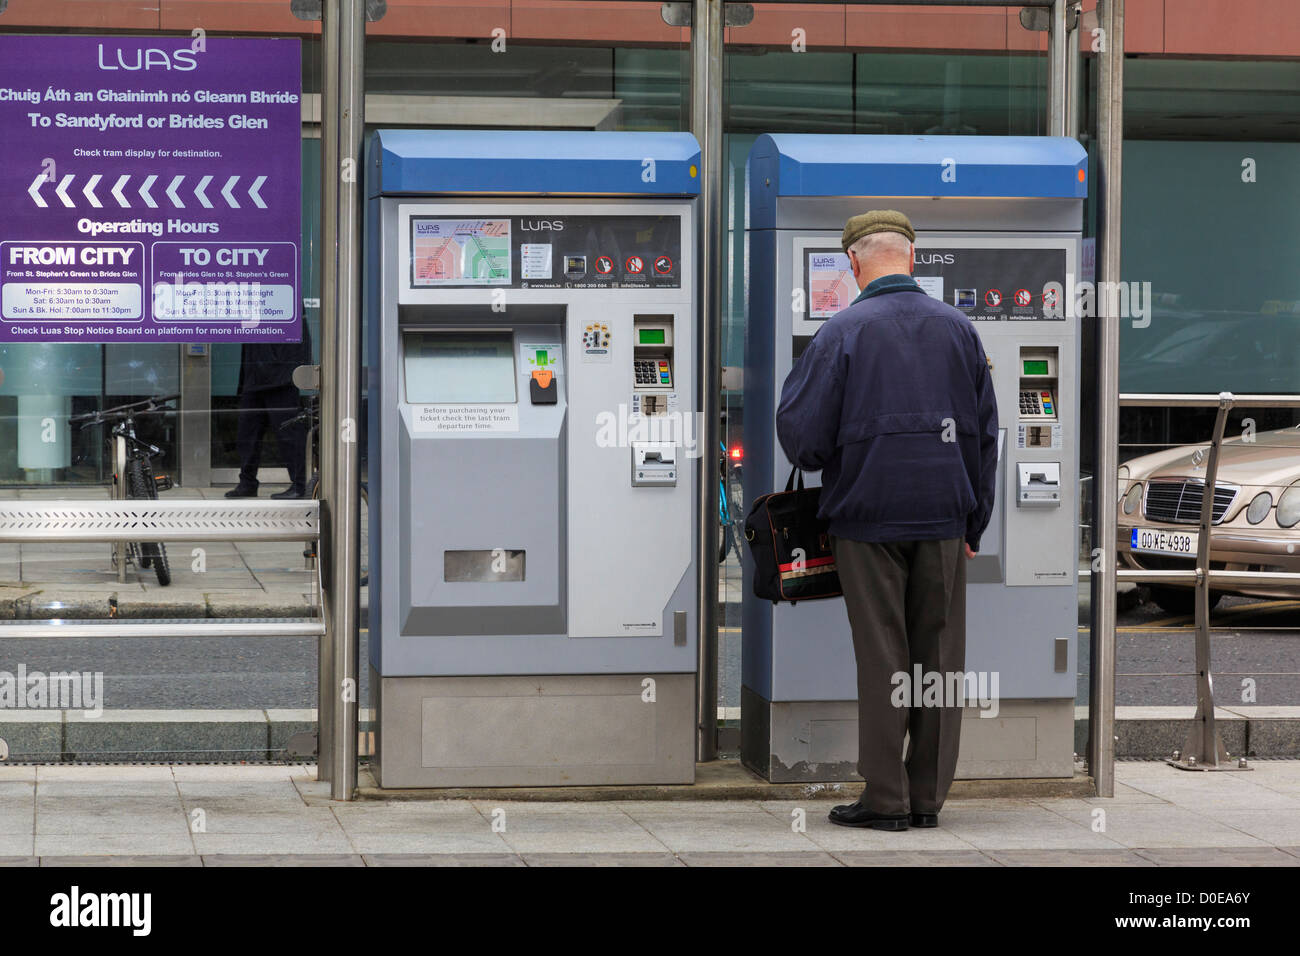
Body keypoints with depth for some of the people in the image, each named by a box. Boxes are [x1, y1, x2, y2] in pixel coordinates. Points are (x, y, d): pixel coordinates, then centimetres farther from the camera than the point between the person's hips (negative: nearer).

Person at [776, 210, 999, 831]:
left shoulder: (843, 331, -7)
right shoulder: (957, 328, 7)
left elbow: (802, 431, -9)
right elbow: (985, 433, 11)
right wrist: (973, 524, 17)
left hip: (868, 514, -3)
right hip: (943, 516, 3)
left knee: (881, 657, 1)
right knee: (939, 655, 7)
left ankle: (885, 797, 2)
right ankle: (928, 796, 10)